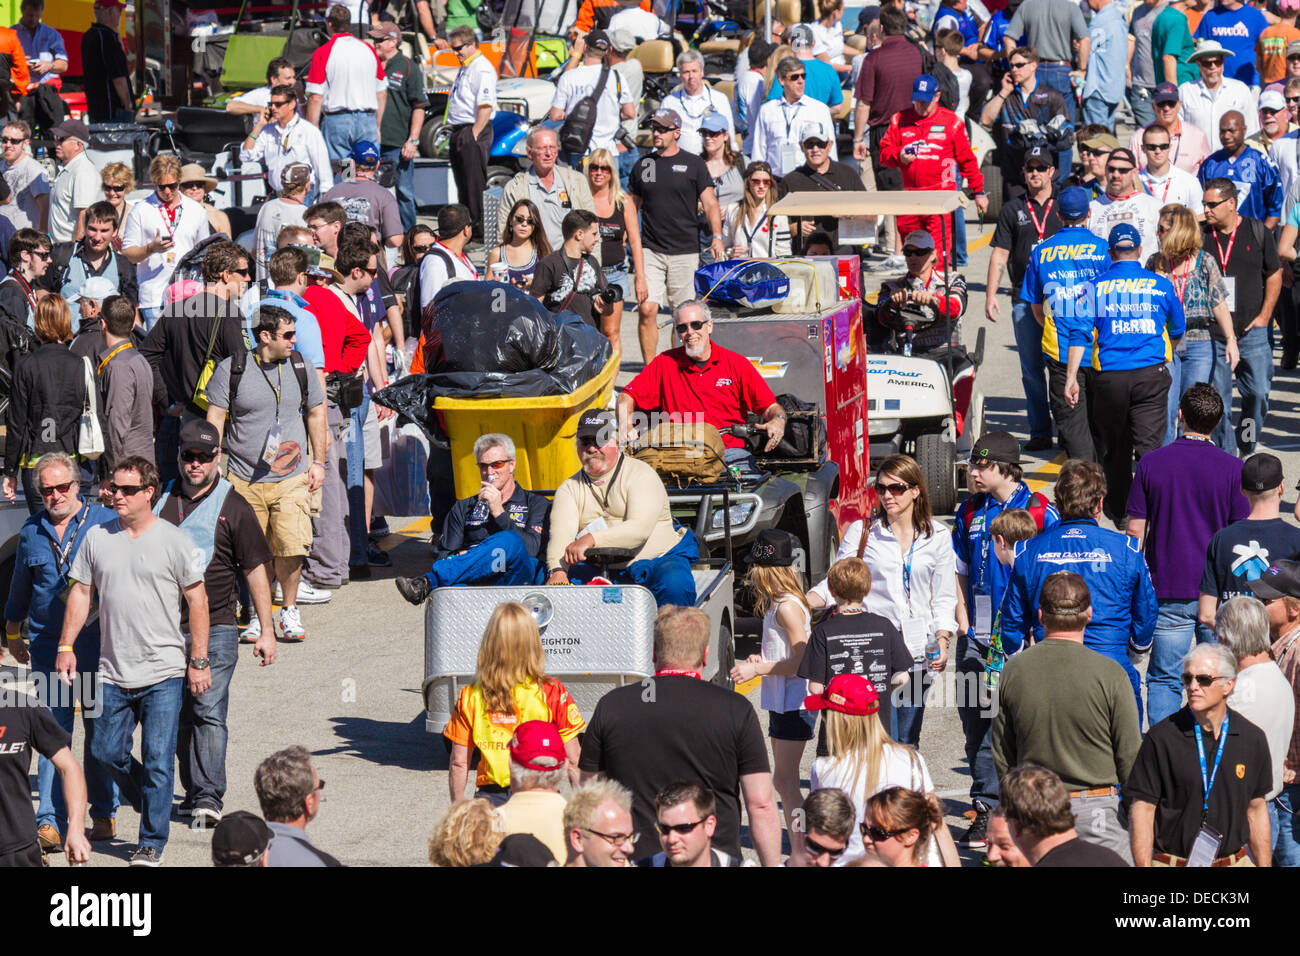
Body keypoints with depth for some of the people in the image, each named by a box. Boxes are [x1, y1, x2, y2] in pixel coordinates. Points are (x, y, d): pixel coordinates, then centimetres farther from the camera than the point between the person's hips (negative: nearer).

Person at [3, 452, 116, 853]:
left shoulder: (104, 521, 0)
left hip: (98, 640, -2)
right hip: (47, 643, 2)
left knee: (100, 729, 6)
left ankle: (103, 814, 18)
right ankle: (51, 821, -3)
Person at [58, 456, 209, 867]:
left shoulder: (174, 540, -3)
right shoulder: (97, 538, 5)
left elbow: (197, 601, 0)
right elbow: (80, 593, 12)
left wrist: (199, 662, -3)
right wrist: (66, 646, 4)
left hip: (164, 673, -4)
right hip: (113, 674, 4)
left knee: (157, 761, -4)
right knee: (107, 753, 6)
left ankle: (152, 842, 6)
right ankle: (152, 804, 31)